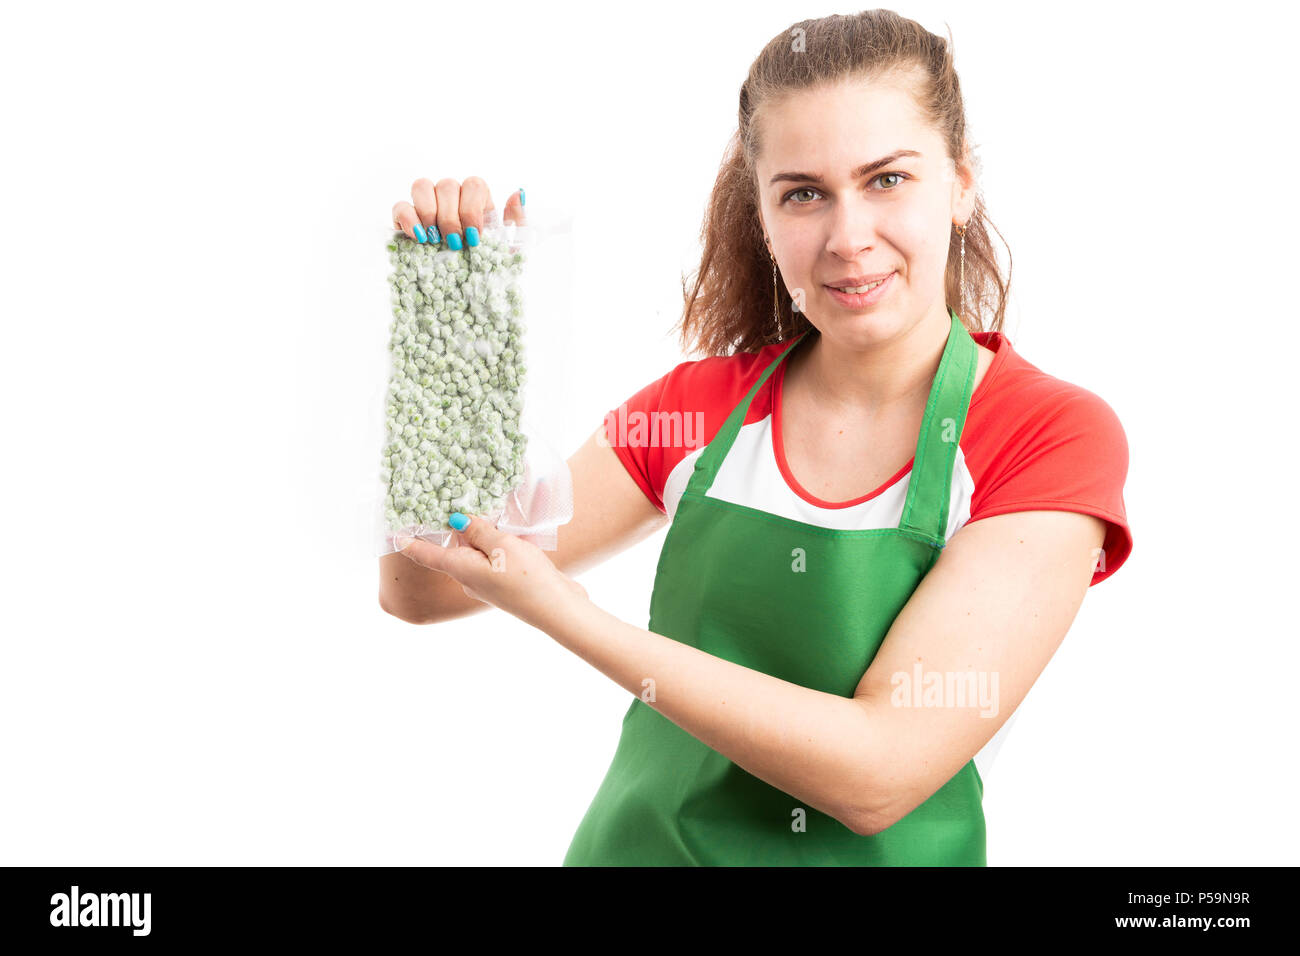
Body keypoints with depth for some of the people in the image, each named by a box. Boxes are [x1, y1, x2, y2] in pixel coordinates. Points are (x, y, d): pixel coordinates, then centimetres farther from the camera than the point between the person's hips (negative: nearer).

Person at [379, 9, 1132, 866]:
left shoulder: (1056, 435, -15)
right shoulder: (703, 402, -4)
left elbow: (878, 772, -24)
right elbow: (422, 589, -5)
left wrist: (560, 610, -26)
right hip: (634, 842, 4)